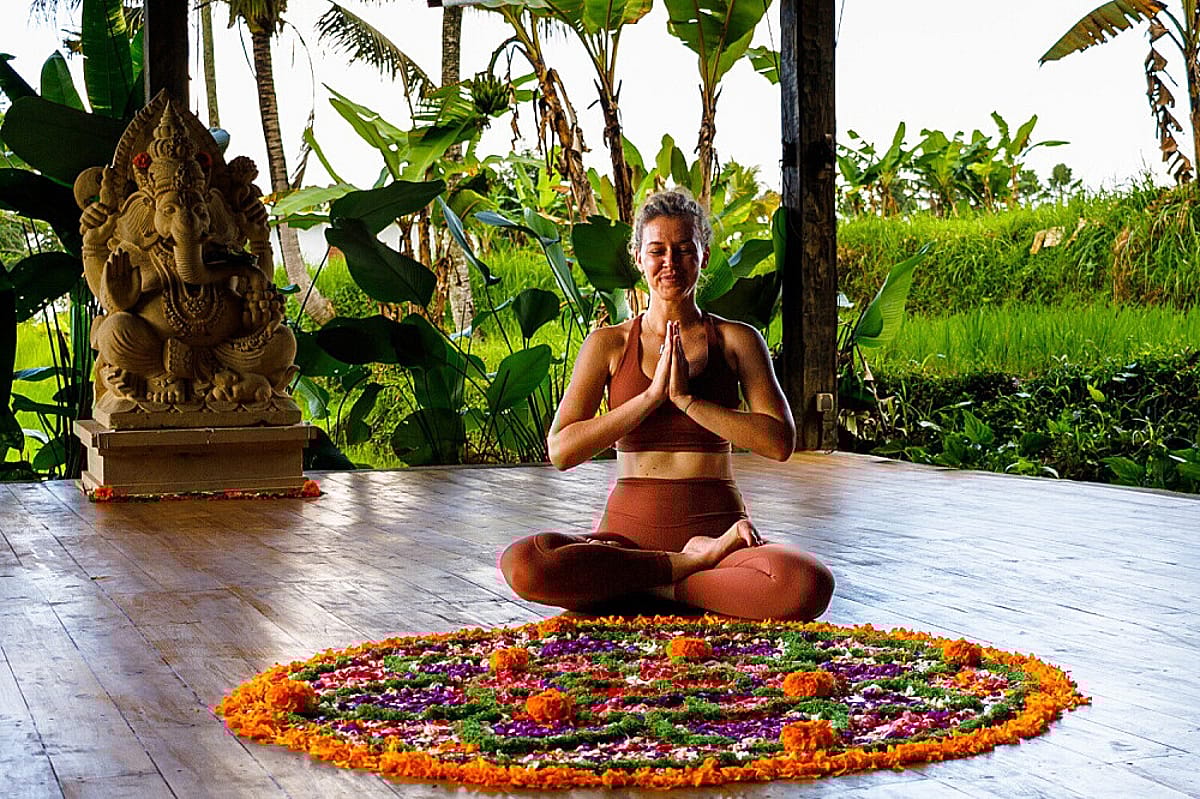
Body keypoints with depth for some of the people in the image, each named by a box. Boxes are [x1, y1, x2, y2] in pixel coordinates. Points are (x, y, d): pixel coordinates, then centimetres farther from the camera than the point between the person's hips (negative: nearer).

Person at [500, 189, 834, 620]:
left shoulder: (737, 340, 7)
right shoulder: (609, 344, 8)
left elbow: (780, 442, -6)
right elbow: (561, 450, -4)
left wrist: (686, 398, -12)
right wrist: (652, 395, -11)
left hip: (716, 529, -1)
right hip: (629, 529, 1)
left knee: (810, 584, -34)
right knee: (521, 563, -31)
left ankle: (655, 586, -14)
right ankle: (690, 565, -14)